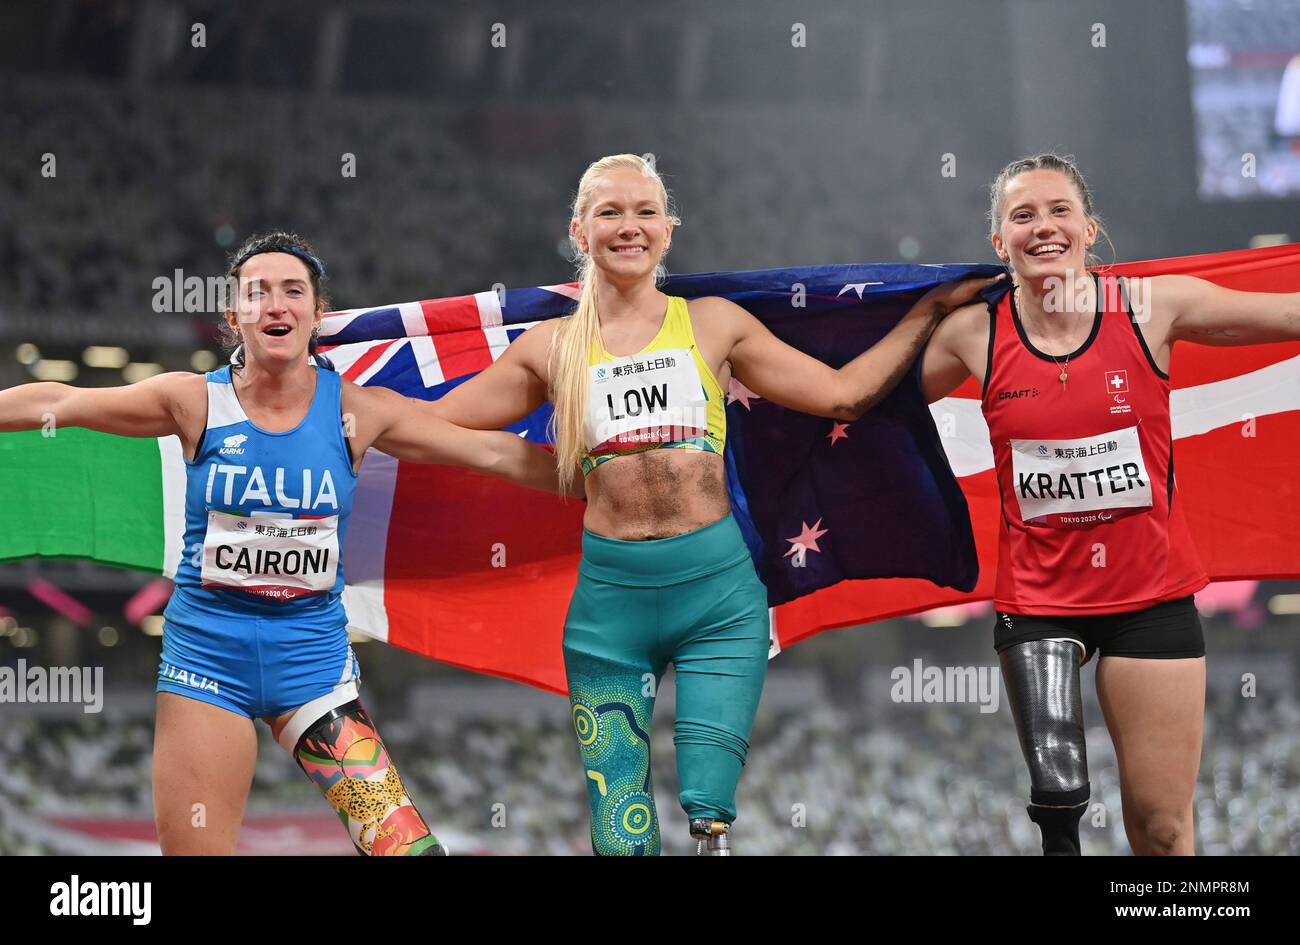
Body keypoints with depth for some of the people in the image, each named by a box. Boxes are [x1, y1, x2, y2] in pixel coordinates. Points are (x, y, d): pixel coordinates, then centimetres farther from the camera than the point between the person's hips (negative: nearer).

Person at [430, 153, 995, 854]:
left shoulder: (714, 324, 7)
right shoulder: (552, 348, 8)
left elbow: (843, 394, 12)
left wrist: (932, 309, 12)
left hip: (717, 592, -1)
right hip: (610, 597, 1)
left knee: (710, 814, -9)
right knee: (621, 836, 0)